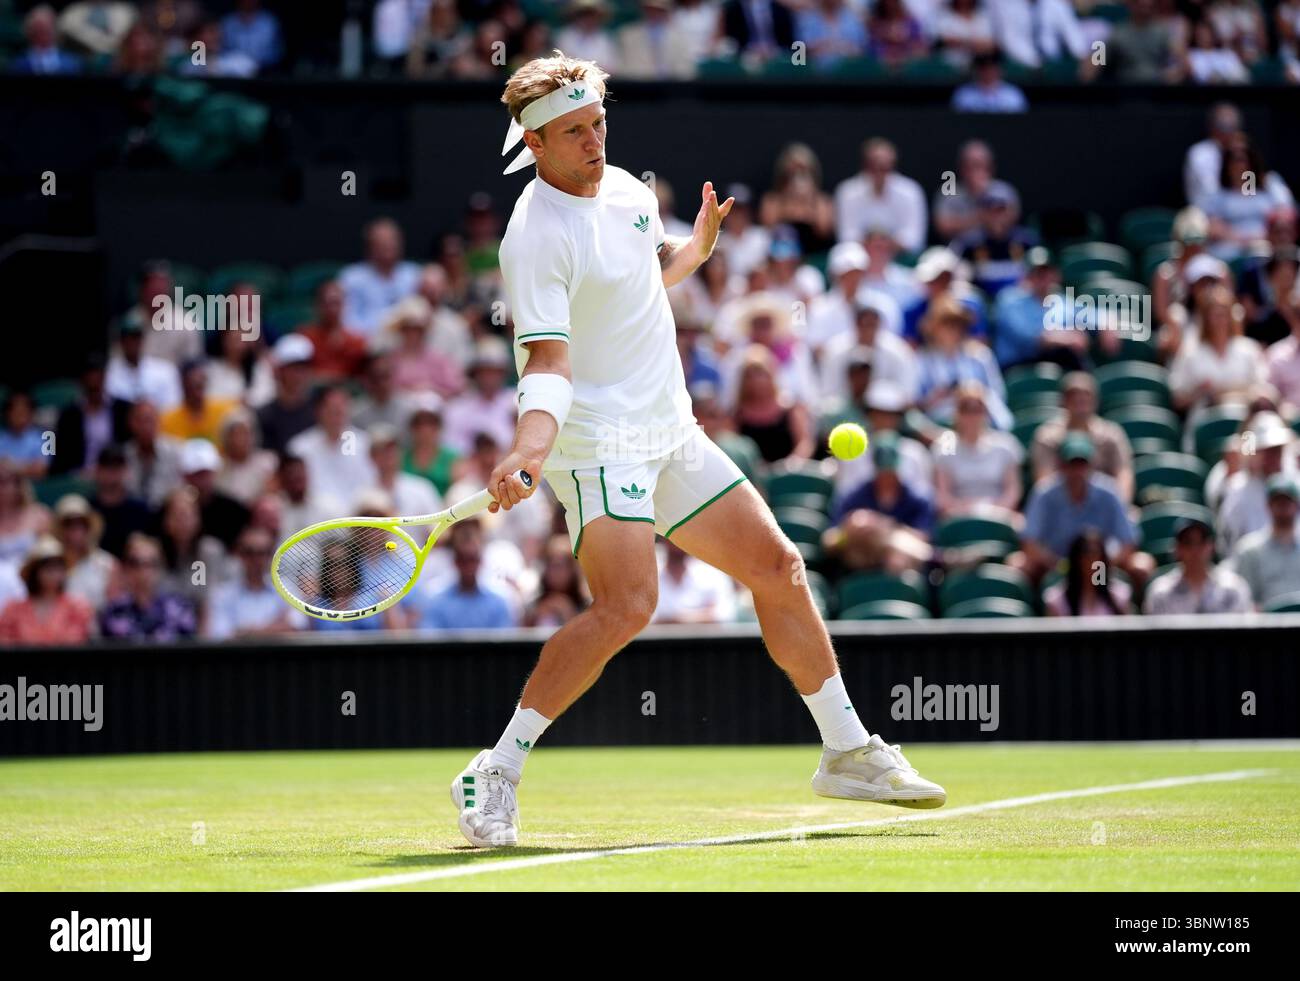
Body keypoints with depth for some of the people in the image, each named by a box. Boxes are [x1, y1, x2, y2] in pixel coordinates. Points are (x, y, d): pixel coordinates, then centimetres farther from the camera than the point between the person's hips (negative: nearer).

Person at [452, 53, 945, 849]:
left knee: (779, 567, 11)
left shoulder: (626, 188, 8)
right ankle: (495, 775, -19)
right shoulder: (537, 237, -18)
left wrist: (697, 249, 15)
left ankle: (849, 753, 25)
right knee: (627, 606, -26)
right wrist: (531, 445, -43)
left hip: (671, 436, 9)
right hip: (598, 445, -9)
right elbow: (548, 359, -28)